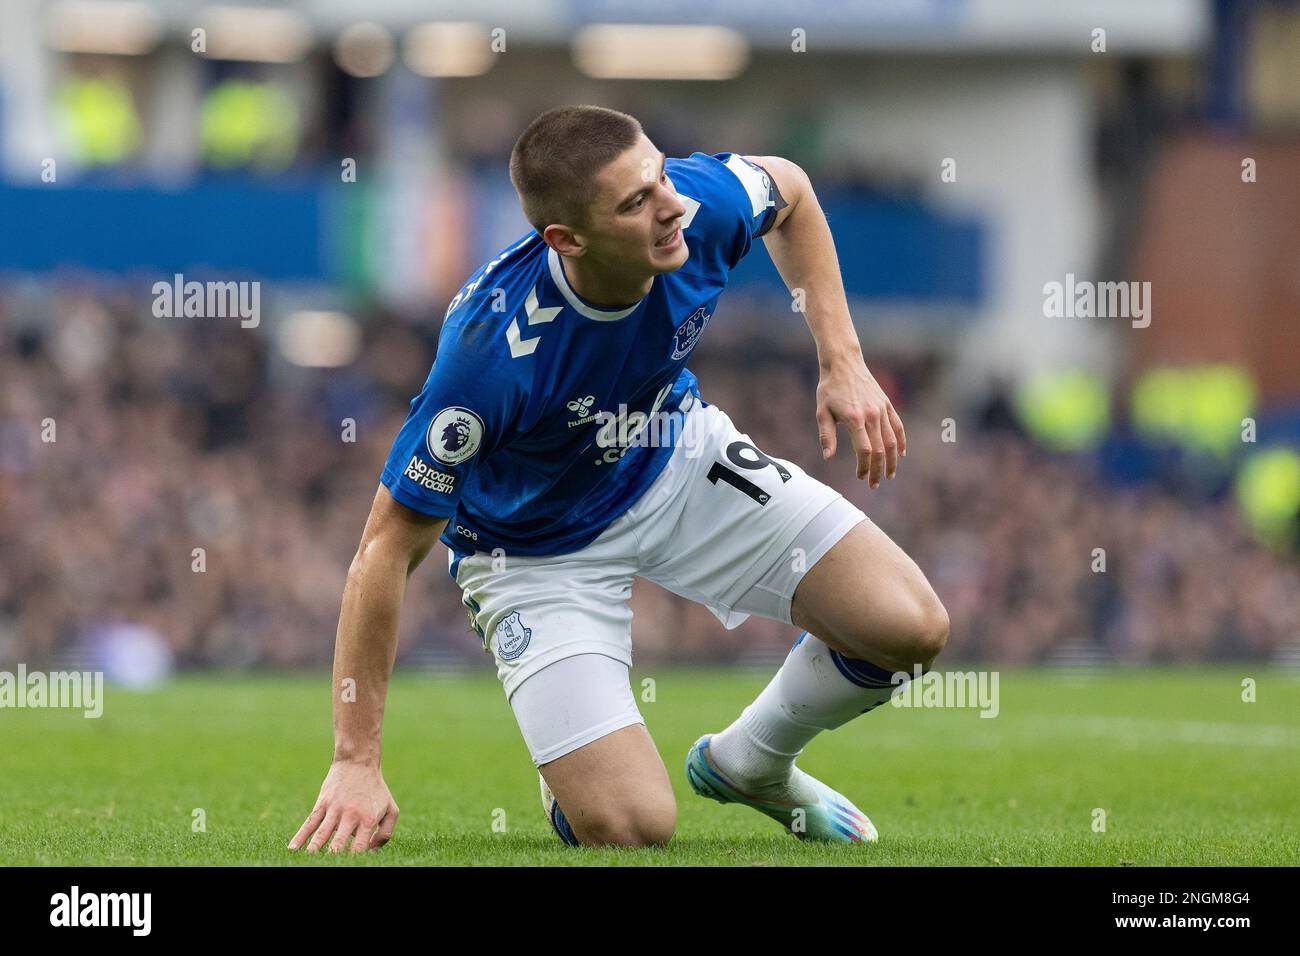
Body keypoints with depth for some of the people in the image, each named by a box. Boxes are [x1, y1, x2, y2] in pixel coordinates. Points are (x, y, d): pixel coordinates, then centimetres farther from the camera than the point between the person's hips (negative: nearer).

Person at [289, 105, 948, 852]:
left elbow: (788, 190, 1)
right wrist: (356, 764, -30)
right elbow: (388, 550, -30)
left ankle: (750, 764, 22)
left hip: (678, 459, 5)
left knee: (912, 629, -9)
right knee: (629, 826, -20)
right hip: (539, 548, -5)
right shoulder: (492, 351, -39)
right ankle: (574, 771, 19)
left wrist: (843, 361, -7)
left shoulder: (701, 206, -27)